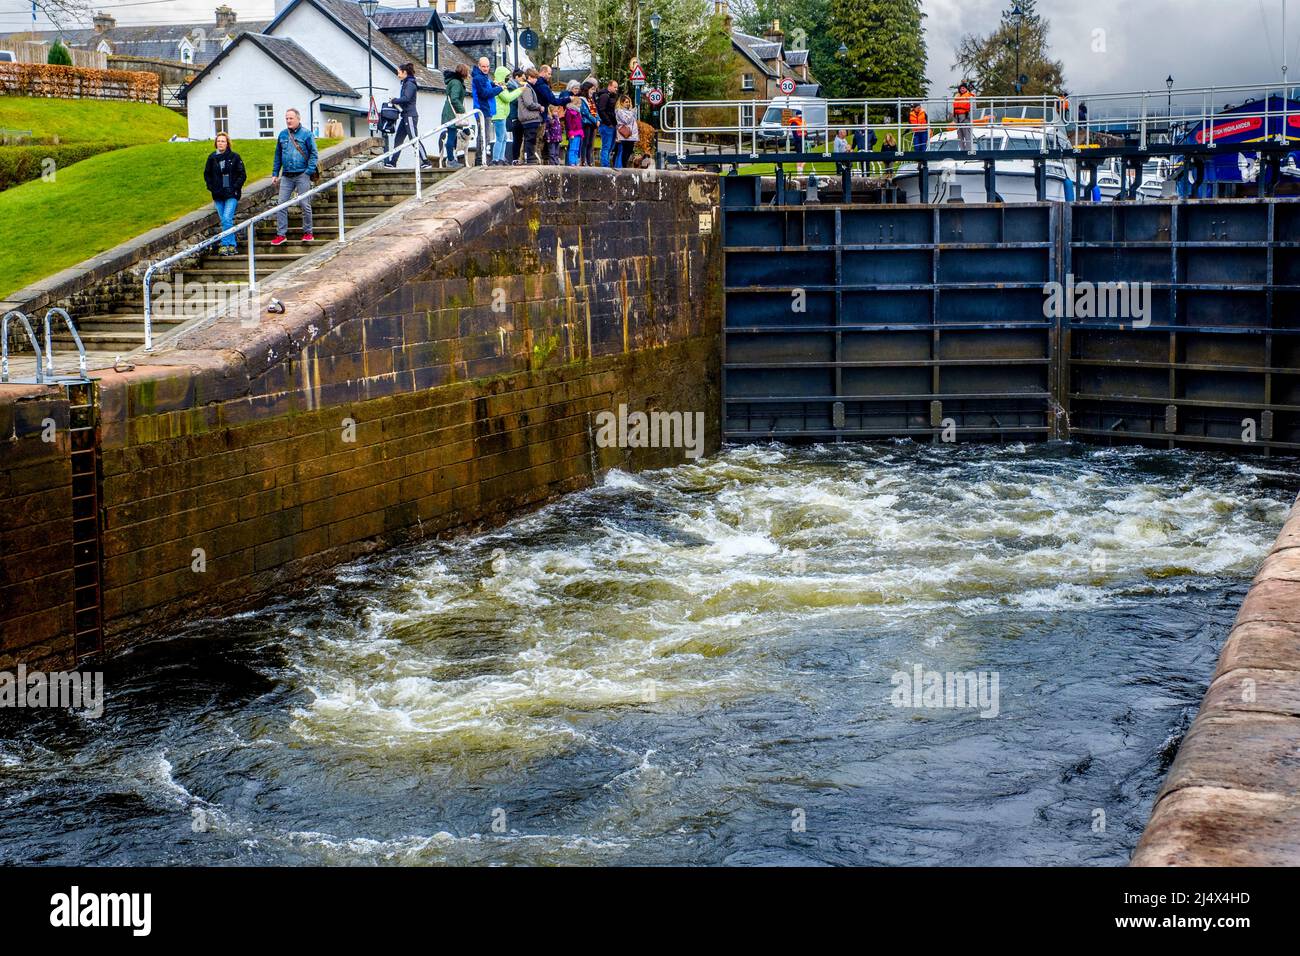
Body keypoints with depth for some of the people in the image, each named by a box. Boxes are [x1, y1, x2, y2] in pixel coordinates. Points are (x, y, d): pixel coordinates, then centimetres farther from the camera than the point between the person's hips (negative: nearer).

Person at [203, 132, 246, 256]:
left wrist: (235, 188, -9)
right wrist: (211, 188, 3)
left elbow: (242, 175, 1)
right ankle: (232, 245, 13)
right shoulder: (212, 157, 7)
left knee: (227, 219, -15)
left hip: (231, 194, -4)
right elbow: (207, 174, 17)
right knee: (224, 221, 6)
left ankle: (225, 245, -10)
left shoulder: (234, 157, -2)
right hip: (218, 195, 4)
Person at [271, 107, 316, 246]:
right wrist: (275, 174, 11)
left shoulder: (306, 134, -3)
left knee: (305, 205, 2)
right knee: (282, 205, 0)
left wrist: (309, 171, -14)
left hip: (302, 176, -4)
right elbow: (278, 156, 16)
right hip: (286, 176, 4)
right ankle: (280, 234, 3)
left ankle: (307, 232, 15)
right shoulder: (282, 135, 10)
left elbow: (314, 154, -4)